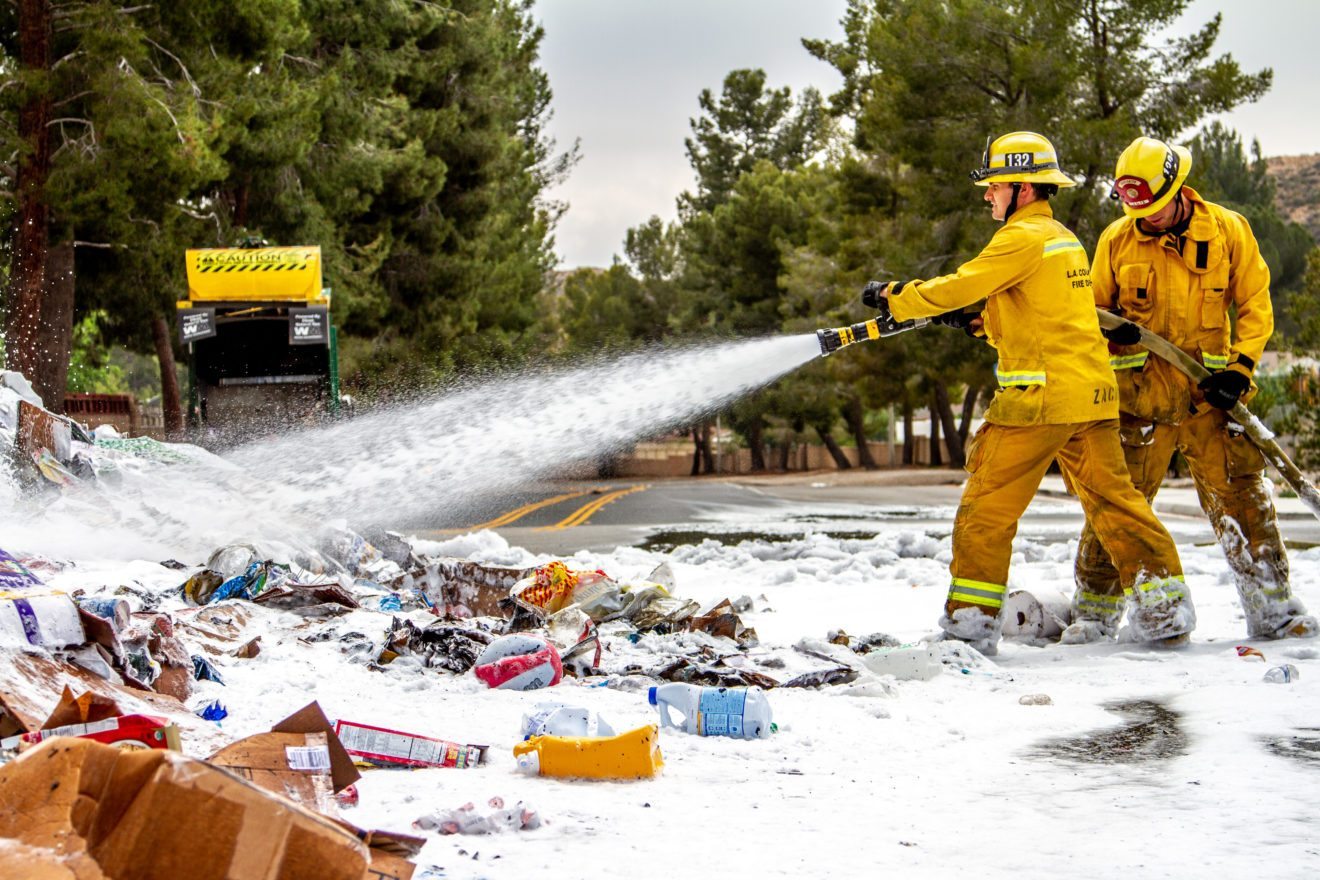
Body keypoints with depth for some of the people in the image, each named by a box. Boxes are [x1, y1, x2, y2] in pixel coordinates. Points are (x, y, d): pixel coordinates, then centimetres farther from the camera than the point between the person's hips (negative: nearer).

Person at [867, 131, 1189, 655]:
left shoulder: (1024, 236, -10)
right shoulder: (1065, 239, 19)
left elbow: (960, 286, -13)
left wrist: (895, 297, -1)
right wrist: (979, 322, 16)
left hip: (1041, 395, -9)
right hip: (1092, 394, 9)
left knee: (988, 503, -2)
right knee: (1111, 497, 13)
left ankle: (971, 618, -1)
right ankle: (1165, 607, 15)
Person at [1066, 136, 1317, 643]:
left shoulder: (1228, 230, 1)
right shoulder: (1116, 240, 3)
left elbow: (1255, 304, 6)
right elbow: (1093, 308, 13)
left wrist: (1240, 367, -7)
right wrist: (1109, 329, -10)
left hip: (1209, 393, 0)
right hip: (1139, 393, 0)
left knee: (1240, 497, -2)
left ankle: (1273, 610, 7)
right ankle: (1095, 610, 11)